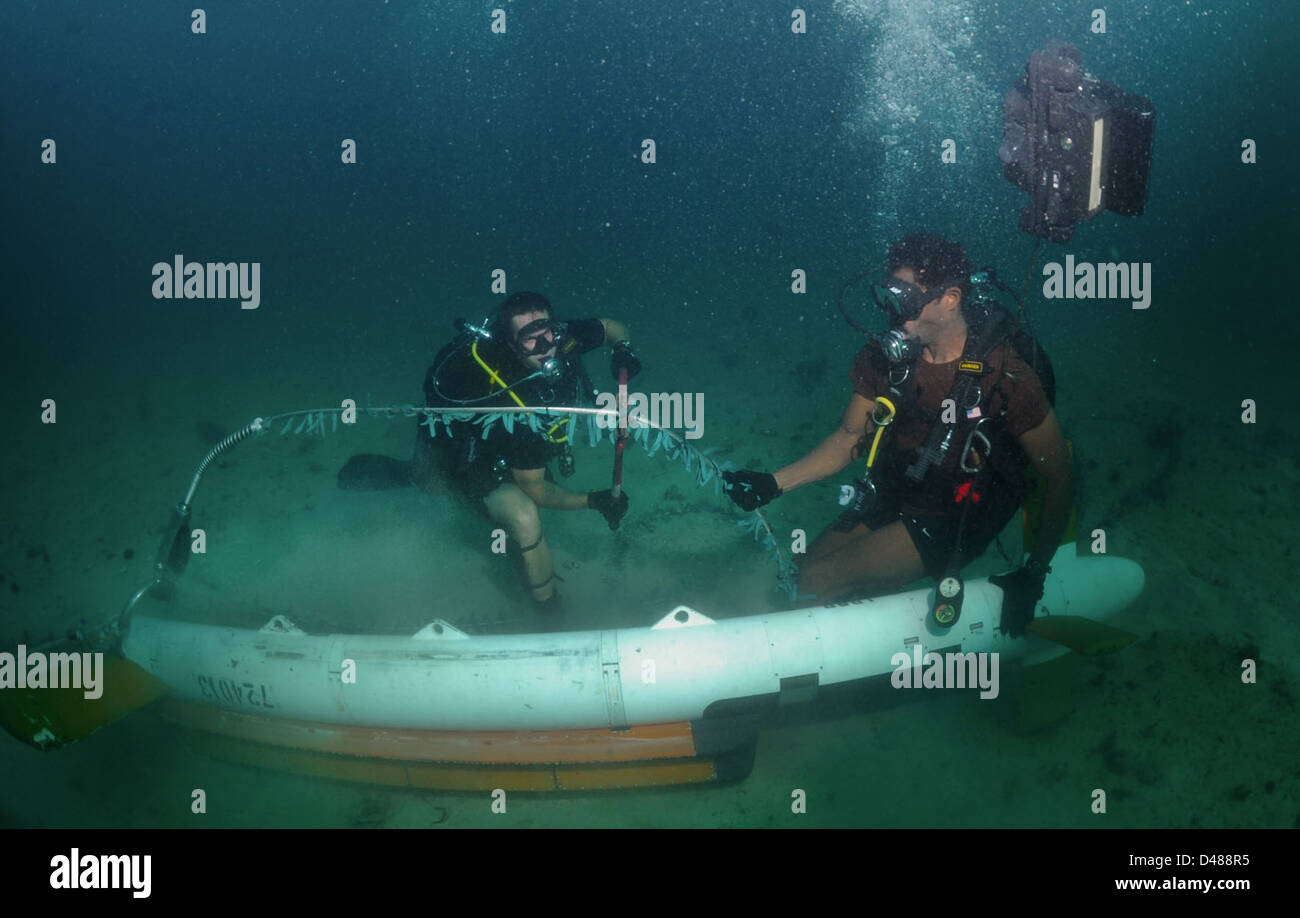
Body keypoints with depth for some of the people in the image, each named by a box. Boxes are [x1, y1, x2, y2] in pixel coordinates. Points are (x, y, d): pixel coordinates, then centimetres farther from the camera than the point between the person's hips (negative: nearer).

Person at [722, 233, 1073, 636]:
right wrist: (775, 483, -9)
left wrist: (1034, 572, -14)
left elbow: (1059, 479, -14)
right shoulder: (885, 357, -7)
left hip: (952, 523, -6)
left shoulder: (1005, 376, -23)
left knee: (821, 581, -19)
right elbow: (849, 440, 5)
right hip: (888, 501, 6)